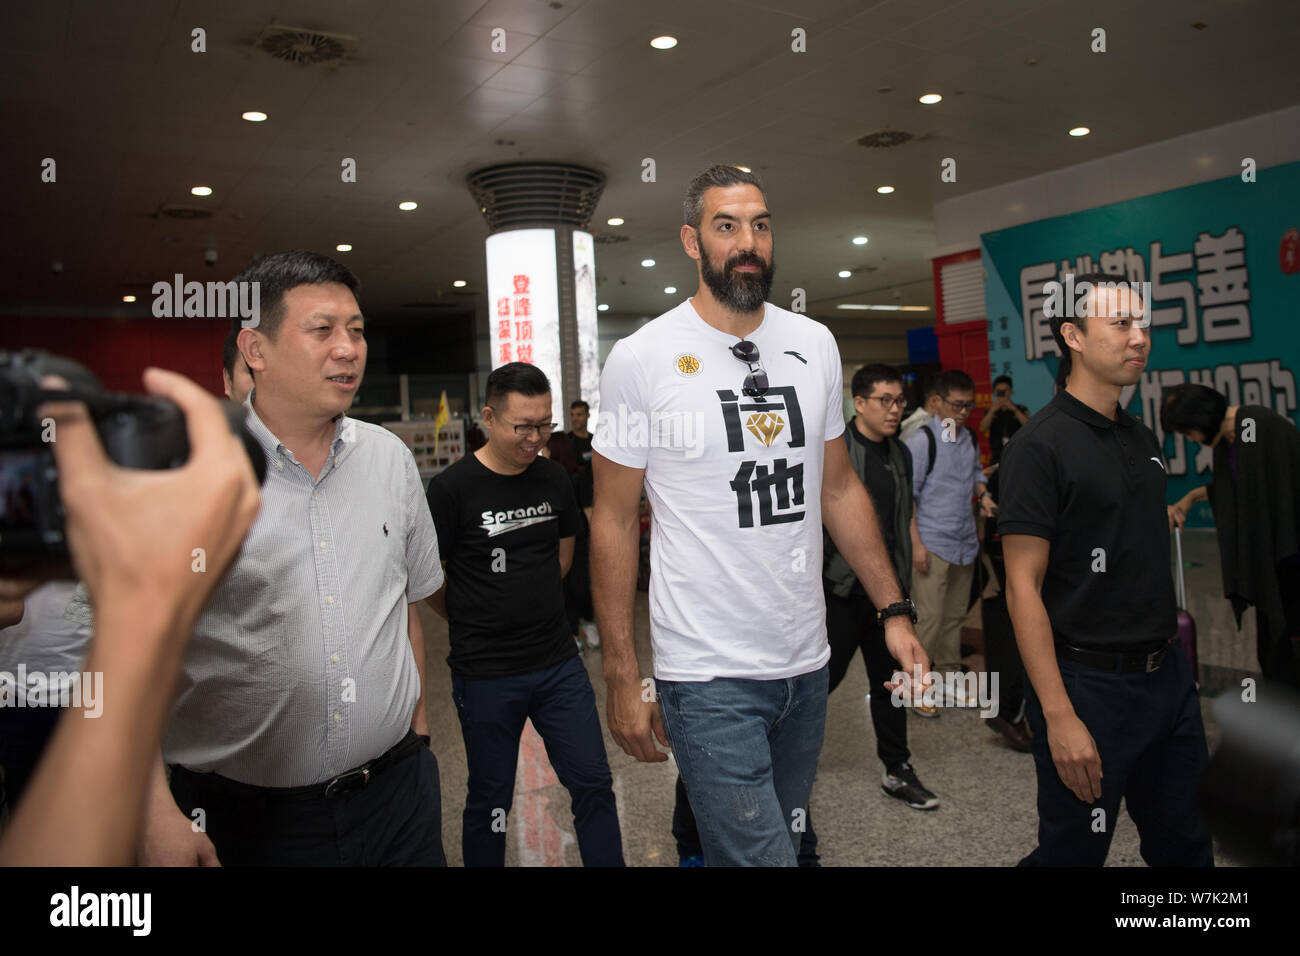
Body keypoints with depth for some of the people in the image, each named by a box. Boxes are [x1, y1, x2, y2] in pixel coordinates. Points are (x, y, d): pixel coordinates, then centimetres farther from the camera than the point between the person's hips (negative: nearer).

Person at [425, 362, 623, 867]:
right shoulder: (452, 488, -13)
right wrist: (472, 623, 7)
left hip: (559, 663, 4)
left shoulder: (554, 479, 3)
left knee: (594, 785, 8)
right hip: (485, 674, -4)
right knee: (490, 801, 11)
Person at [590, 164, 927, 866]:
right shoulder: (640, 359, -9)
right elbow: (613, 522, -6)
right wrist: (622, 678, -7)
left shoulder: (815, 346, 5)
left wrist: (893, 611, 8)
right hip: (707, 677, -5)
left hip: (807, 664, 6)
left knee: (787, 839, 21)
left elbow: (839, 490, 13)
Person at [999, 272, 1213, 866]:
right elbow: (1023, 587, -18)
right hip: (1090, 685, -7)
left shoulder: (1143, 439, 11)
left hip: (1167, 676, 8)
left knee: (1182, 846, 19)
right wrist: (1059, 716, -21)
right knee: (1073, 852, 6)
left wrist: (1172, 655, 11)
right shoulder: (1040, 445, -14)